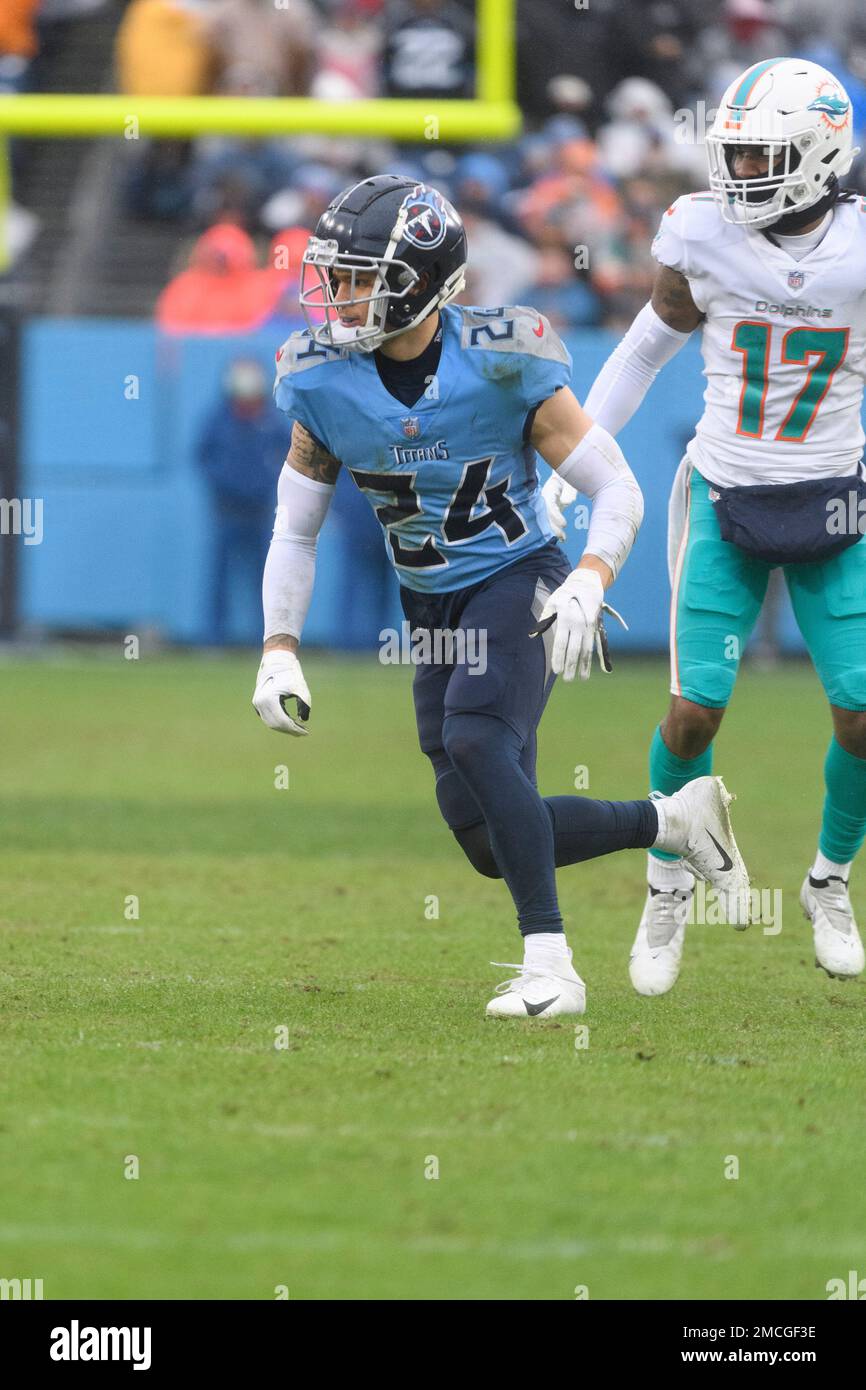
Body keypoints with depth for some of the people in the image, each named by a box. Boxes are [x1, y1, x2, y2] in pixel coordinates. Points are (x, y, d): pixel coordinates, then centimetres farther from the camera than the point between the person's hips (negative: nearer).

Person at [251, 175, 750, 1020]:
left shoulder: (501, 366, -18)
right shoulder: (324, 384, -7)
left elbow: (618, 492, -12)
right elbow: (295, 530, 6)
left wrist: (588, 584, -29)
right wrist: (279, 650, -5)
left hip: (518, 582, -5)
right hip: (432, 607, 5)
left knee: (475, 740, -32)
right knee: (493, 845, 2)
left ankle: (549, 966, -24)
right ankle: (677, 822, 24)